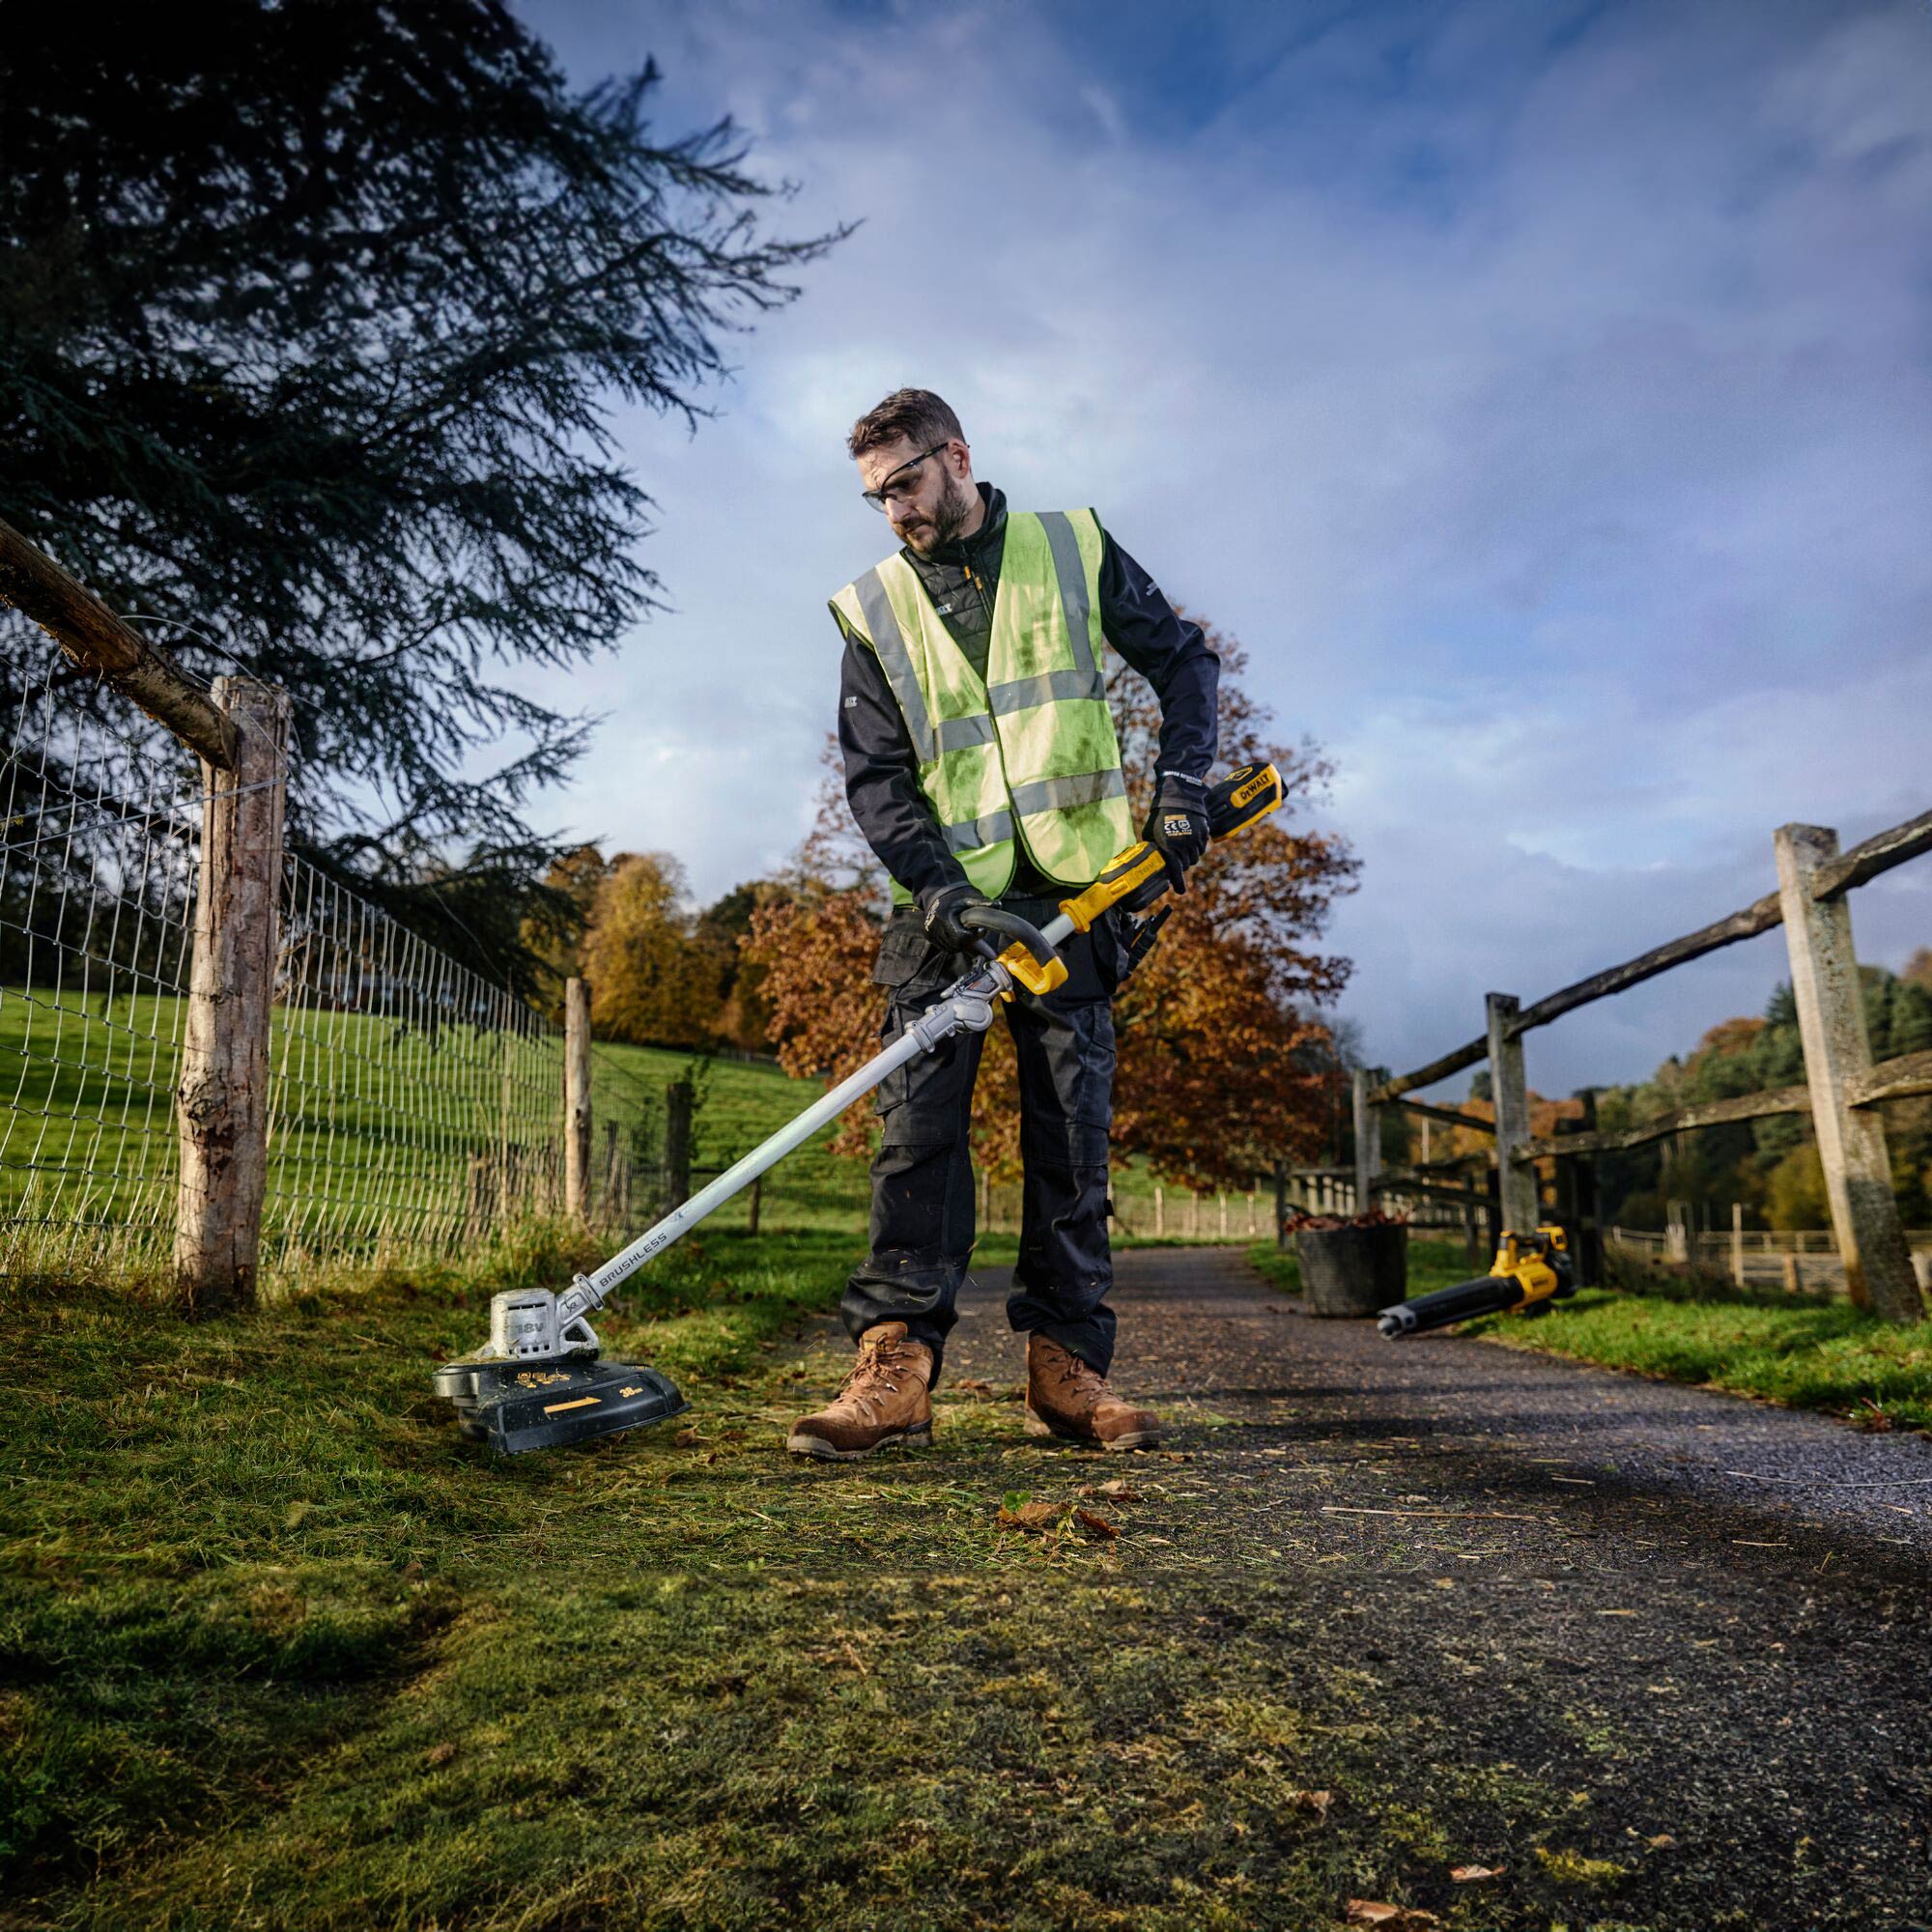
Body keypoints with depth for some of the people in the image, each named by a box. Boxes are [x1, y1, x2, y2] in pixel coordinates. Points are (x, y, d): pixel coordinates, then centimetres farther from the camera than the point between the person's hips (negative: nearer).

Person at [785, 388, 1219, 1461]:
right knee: (917, 1118, -10)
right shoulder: (872, 611, 9)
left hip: (1071, 888, 0)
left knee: (1071, 1123, 0)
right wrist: (937, 887, -15)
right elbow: (874, 778, 1)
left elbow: (1183, 659, 15)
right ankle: (896, 1361, -9)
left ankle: (1066, 1364, 5)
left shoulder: (1075, 550, 9)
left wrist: (1180, 780, -1)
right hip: (946, 895, 0)